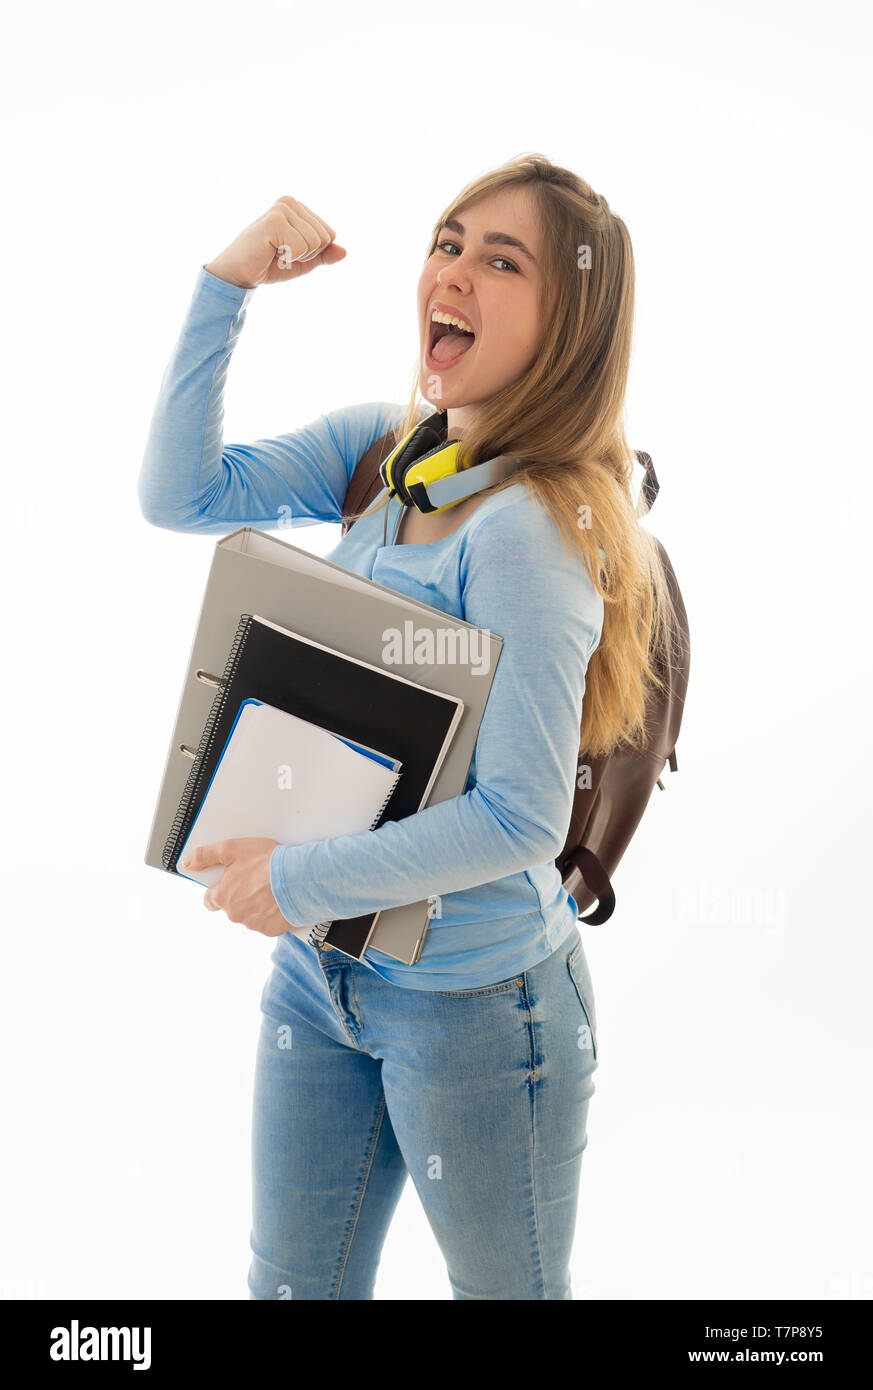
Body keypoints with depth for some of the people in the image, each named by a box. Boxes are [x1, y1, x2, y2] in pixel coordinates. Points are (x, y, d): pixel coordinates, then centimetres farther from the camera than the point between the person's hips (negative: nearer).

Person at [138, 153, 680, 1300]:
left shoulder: (532, 527, -24)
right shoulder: (381, 446, -1)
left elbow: (522, 819, -26)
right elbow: (181, 494, -2)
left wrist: (295, 879, -17)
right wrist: (227, 285, -10)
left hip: (477, 1004, -7)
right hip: (319, 967, 7)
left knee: (508, 1291, 19)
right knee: (291, 1283, 22)